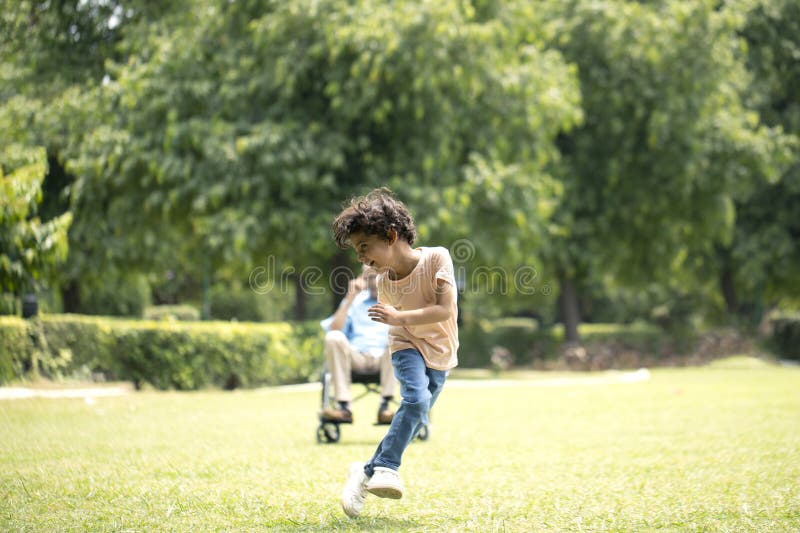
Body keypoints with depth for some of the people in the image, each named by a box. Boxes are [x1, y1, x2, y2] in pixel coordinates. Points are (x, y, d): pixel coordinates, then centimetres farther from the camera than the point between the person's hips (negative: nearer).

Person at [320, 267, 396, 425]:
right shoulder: (355, 301, 19)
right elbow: (333, 329, 2)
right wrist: (350, 297, -1)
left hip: (385, 359, -1)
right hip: (357, 358, 1)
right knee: (333, 337, -28)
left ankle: (384, 406, -34)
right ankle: (344, 407, -31)